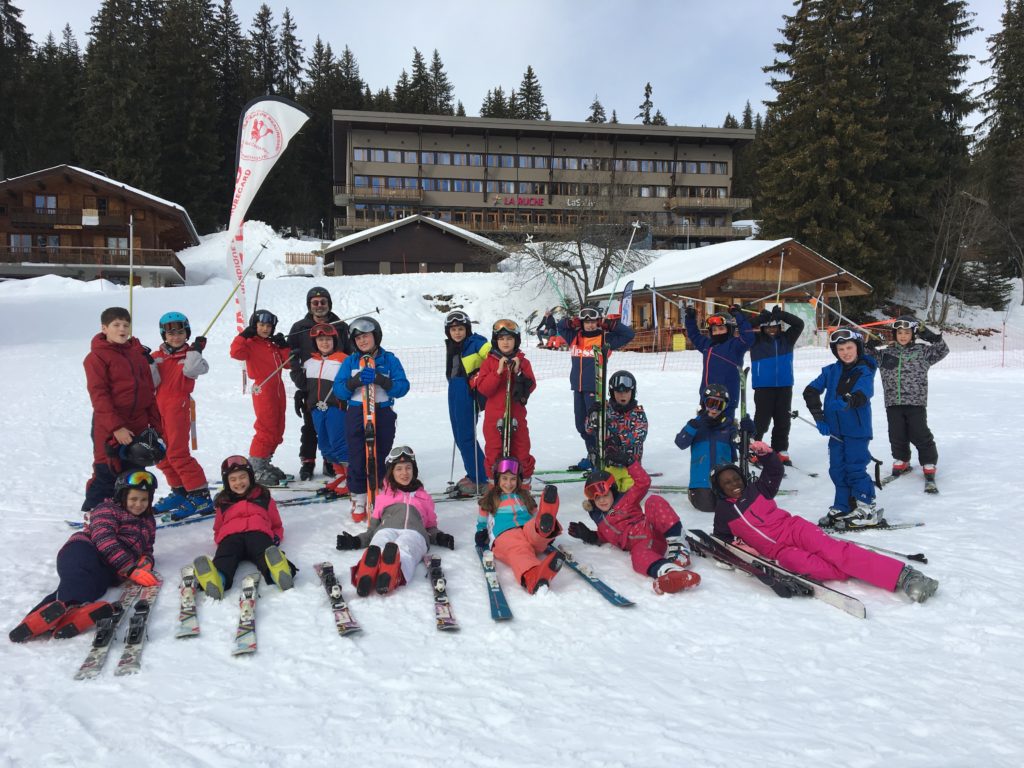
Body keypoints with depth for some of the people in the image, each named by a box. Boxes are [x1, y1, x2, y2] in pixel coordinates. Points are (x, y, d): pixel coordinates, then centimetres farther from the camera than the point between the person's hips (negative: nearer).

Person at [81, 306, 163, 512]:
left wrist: (156, 425, 10)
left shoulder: (138, 353, 12)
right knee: (107, 474, -1)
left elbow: (149, 392, 14)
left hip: (137, 426, 6)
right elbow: (98, 395, -13)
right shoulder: (96, 357, -7)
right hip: (108, 428, -6)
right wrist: (116, 427, -20)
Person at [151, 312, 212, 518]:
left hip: (178, 407, -6)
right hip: (158, 408, 6)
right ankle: (179, 491, 25)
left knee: (177, 453, -12)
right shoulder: (157, 356, 11)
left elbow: (191, 370, -21)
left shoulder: (190, 355, 0)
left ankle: (200, 496, -8)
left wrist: (196, 351, -23)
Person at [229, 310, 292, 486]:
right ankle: (255, 469, -2)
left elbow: (287, 363, 15)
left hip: (278, 389, 8)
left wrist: (284, 347, 4)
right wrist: (245, 335, -22)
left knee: (277, 430, 12)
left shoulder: (273, 345, 18)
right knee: (267, 430, -9)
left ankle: (264, 464, 24)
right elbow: (236, 352, -24)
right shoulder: (251, 344, -4)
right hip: (263, 390, -8)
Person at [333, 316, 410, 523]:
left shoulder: (390, 360, 3)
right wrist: (356, 380, -17)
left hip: (383, 415, -1)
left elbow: (402, 388, -6)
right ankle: (359, 499, 12)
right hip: (356, 415, 1)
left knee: (380, 459, 3)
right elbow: (339, 390, 0)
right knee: (357, 458, 0)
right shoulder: (350, 361, 8)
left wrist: (379, 379, -20)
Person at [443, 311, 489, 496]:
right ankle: (473, 474, 23)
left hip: (468, 395, -8)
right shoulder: (451, 346, 13)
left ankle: (479, 479, 2)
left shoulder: (475, 343, -11)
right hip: (454, 395, 8)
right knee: (459, 436, 12)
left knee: (466, 437, -7)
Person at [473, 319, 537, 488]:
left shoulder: (523, 362, 5)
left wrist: (519, 373, -15)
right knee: (494, 451, 3)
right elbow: (483, 389, -8)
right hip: (494, 416, -1)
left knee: (521, 449, 6)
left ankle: (524, 483, 21)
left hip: (517, 415, 1)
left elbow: (531, 387, -1)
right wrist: (499, 371, -17)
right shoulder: (489, 362, 2)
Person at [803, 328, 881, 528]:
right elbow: (810, 391, 4)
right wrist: (819, 416, -3)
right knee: (837, 469, 9)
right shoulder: (831, 371, 6)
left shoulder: (865, 372, -6)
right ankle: (842, 508, 21)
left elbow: (863, 394, -24)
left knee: (855, 468, -6)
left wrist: (848, 401, -44)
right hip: (835, 429, 5)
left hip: (857, 429, -5)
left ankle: (868, 510, 5)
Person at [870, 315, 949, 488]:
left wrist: (932, 337, -14)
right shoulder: (886, 353, 8)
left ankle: (929, 464, 13)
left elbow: (942, 351, -2)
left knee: (920, 435, -1)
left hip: (916, 402, -3)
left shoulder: (922, 351, 2)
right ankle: (901, 461, 30)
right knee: (897, 435, 11)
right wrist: (868, 347, -5)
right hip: (893, 403, 3)